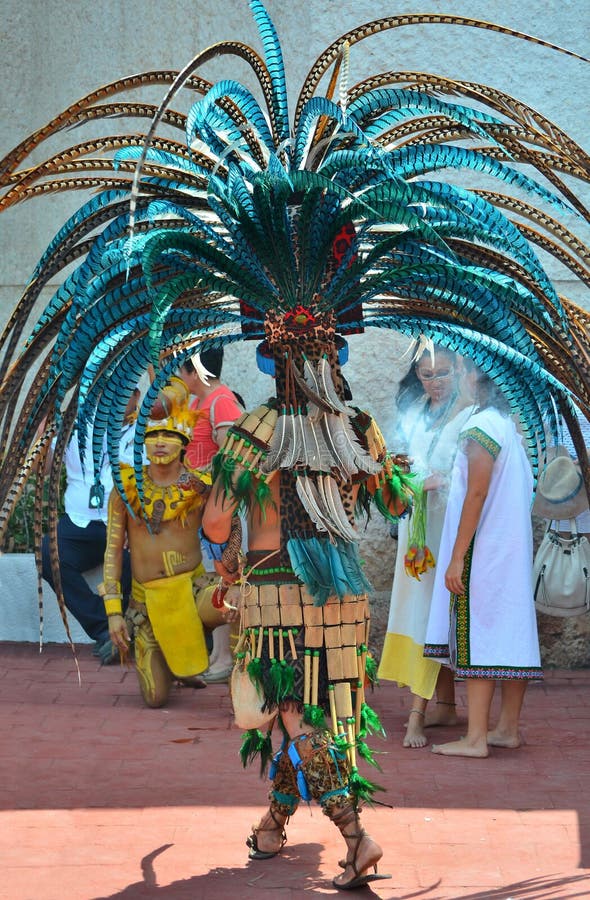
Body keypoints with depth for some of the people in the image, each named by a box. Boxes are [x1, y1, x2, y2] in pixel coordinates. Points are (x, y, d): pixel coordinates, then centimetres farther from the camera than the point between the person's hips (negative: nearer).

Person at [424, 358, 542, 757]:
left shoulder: (481, 426, -14)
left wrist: (457, 557, -19)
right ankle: (508, 728, 17)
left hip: (483, 552, -9)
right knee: (511, 635, 11)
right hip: (514, 552, 9)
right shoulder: (512, 426, 13)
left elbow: (476, 494, -19)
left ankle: (476, 738, -9)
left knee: (476, 638, -8)